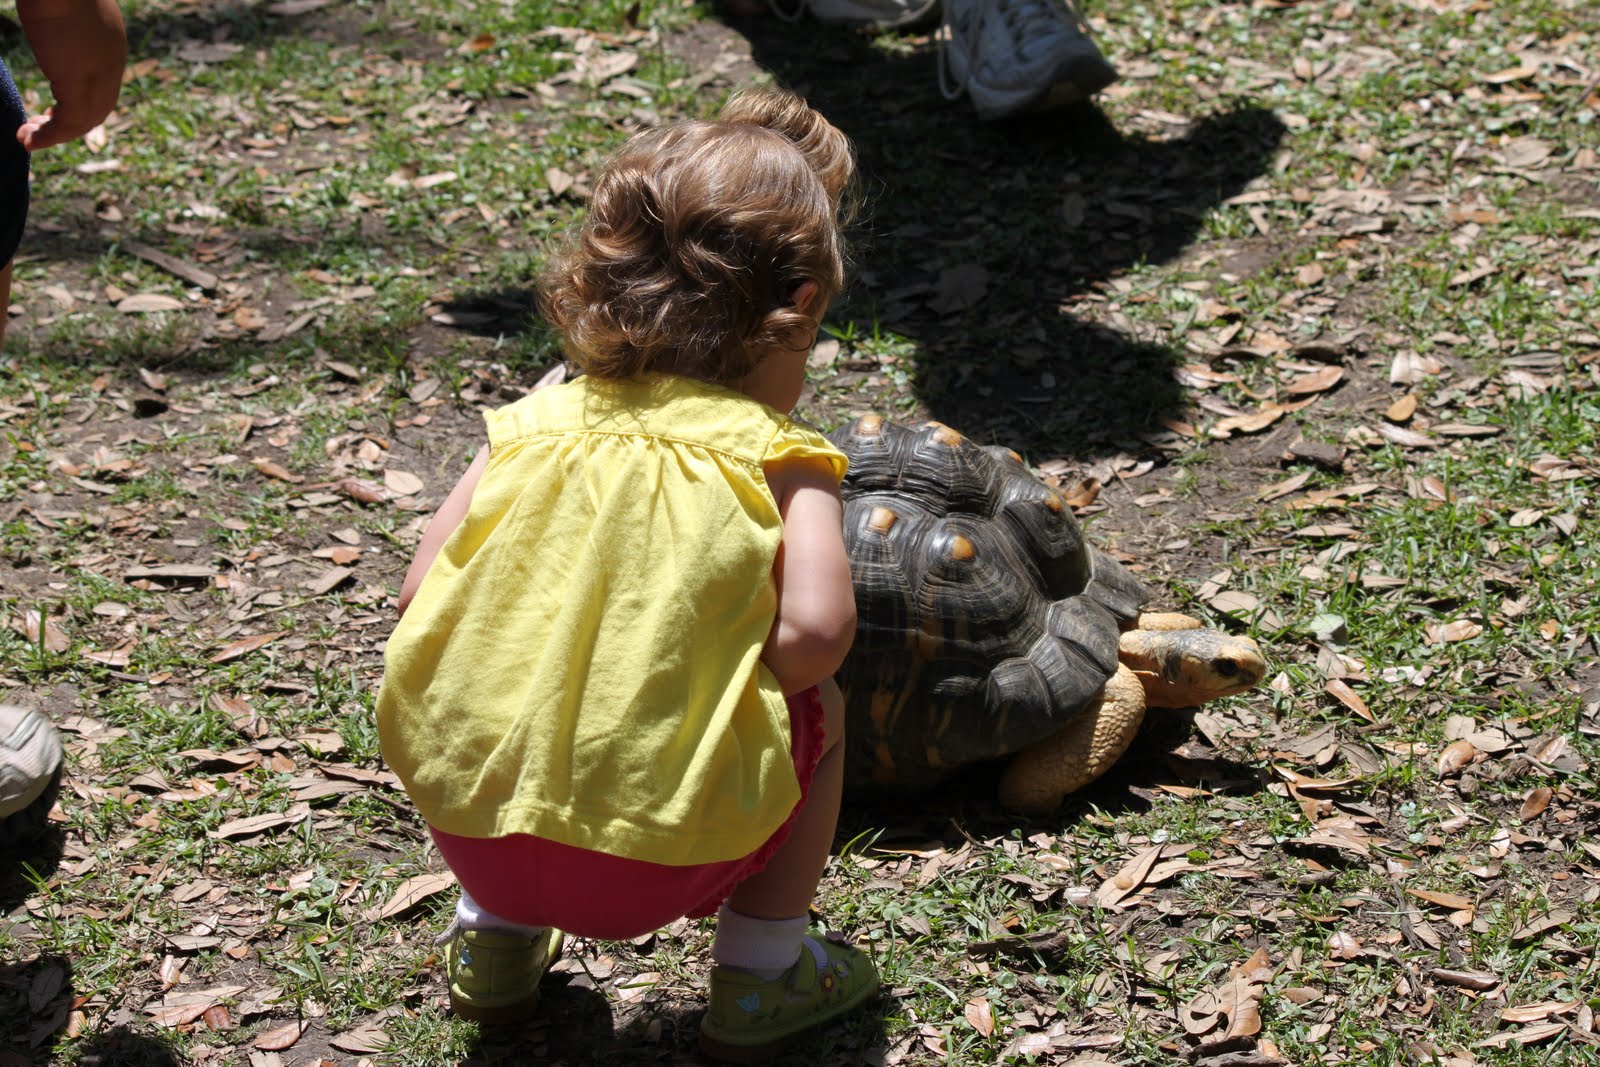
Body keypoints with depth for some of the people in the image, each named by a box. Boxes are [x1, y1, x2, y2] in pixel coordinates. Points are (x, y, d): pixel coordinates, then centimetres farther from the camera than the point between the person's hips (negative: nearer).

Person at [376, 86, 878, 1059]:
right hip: (659, 860, -4)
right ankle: (759, 975, 25)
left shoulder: (537, 423, 7)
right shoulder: (780, 458, -3)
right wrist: (776, 681, 5)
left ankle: (494, 939, 34)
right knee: (819, 715, 22)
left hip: (469, 824, 4)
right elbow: (814, 635, -17)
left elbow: (421, 595, 4)